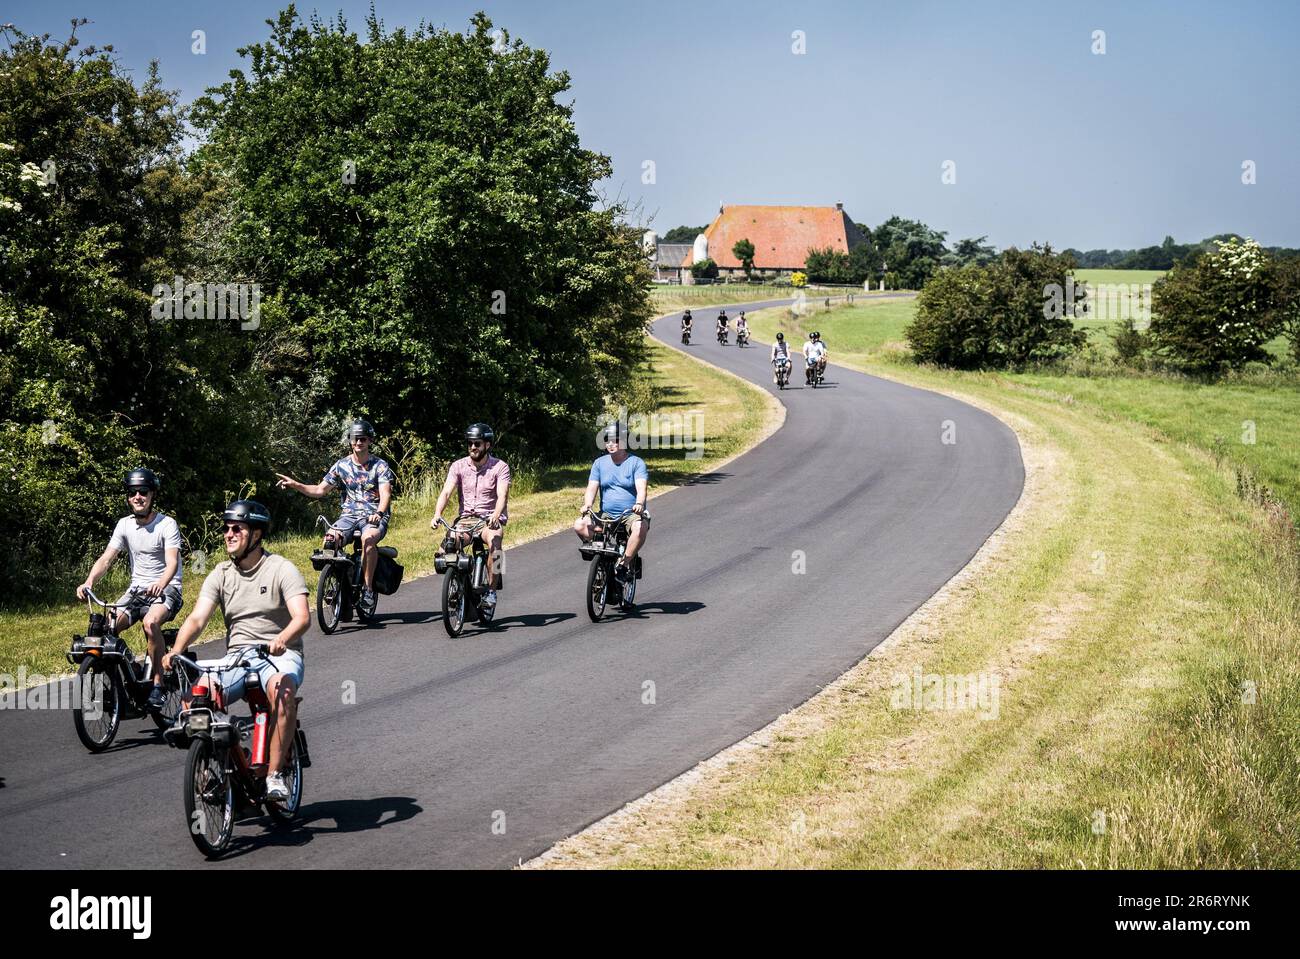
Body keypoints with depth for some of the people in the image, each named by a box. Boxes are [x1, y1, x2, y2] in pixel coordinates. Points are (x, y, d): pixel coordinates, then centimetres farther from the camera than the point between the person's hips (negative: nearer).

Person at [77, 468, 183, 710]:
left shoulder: (167, 525, -10)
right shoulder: (124, 525, 5)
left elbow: (172, 561, -22)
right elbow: (107, 558, -3)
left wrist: (161, 584, -44)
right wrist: (89, 581, -23)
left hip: (166, 590, -5)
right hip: (137, 589, 5)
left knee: (150, 622, -36)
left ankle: (158, 683, -24)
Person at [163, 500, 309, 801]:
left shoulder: (282, 569, -5)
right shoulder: (221, 574, 8)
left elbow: (302, 617, -18)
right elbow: (197, 618, -2)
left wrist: (280, 640, -40)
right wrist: (176, 651, -22)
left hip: (279, 655, -4)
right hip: (236, 658, 4)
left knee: (281, 689, -39)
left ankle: (274, 774, -31)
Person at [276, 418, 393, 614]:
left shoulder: (380, 466, 0)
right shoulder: (341, 466, 10)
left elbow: (385, 493, -14)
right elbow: (320, 490, 11)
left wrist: (379, 513, -35)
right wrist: (295, 485, -5)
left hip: (374, 517, -3)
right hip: (349, 516, 3)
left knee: (368, 538, -38)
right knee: (328, 542, -28)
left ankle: (368, 588, -27)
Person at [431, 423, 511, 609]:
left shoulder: (500, 467, -4)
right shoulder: (459, 466, 4)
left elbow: (502, 495, -17)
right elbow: (446, 492, -7)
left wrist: (495, 516, -38)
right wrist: (437, 514, -27)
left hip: (490, 519, -3)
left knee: (494, 541, -36)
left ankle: (492, 590, -24)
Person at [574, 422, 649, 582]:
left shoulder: (636, 463, -2)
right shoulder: (600, 463, 10)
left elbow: (641, 487, -16)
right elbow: (592, 488, 1)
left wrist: (639, 504, -38)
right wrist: (587, 505, -21)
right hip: (606, 515, 4)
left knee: (640, 527, -38)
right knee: (579, 525, -21)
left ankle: (624, 563, -21)